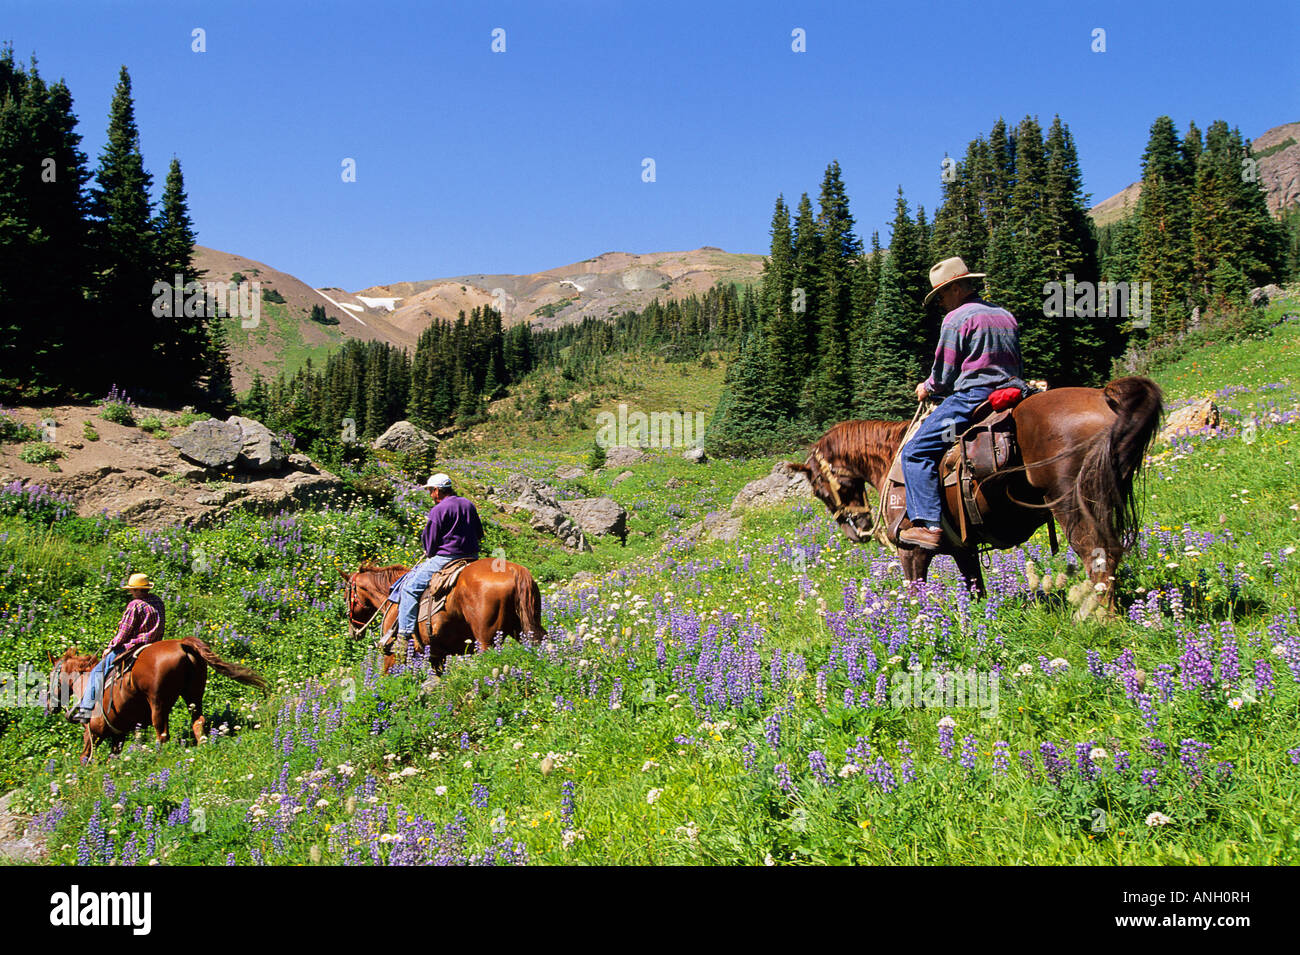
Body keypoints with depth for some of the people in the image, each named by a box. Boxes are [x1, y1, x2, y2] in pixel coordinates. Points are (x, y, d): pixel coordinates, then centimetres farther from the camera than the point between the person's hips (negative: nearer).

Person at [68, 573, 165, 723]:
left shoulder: (134, 605, -12)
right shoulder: (158, 602, 10)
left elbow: (125, 631, -10)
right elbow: (159, 629, 17)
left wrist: (111, 647, 1)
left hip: (132, 646, -8)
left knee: (98, 671, 0)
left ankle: (86, 709, -5)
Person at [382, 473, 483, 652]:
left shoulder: (438, 510, -10)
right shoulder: (469, 505, 13)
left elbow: (430, 541, -8)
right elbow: (480, 535, 21)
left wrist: (430, 554, 11)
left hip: (445, 557, -8)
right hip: (472, 556, 8)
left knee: (410, 587, -5)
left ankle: (404, 634, -12)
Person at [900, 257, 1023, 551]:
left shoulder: (956, 319, -5)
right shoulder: (1007, 316, 20)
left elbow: (944, 375, -5)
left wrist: (927, 388, 15)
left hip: (972, 396, -9)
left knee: (916, 452, -9)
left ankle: (928, 525, -22)